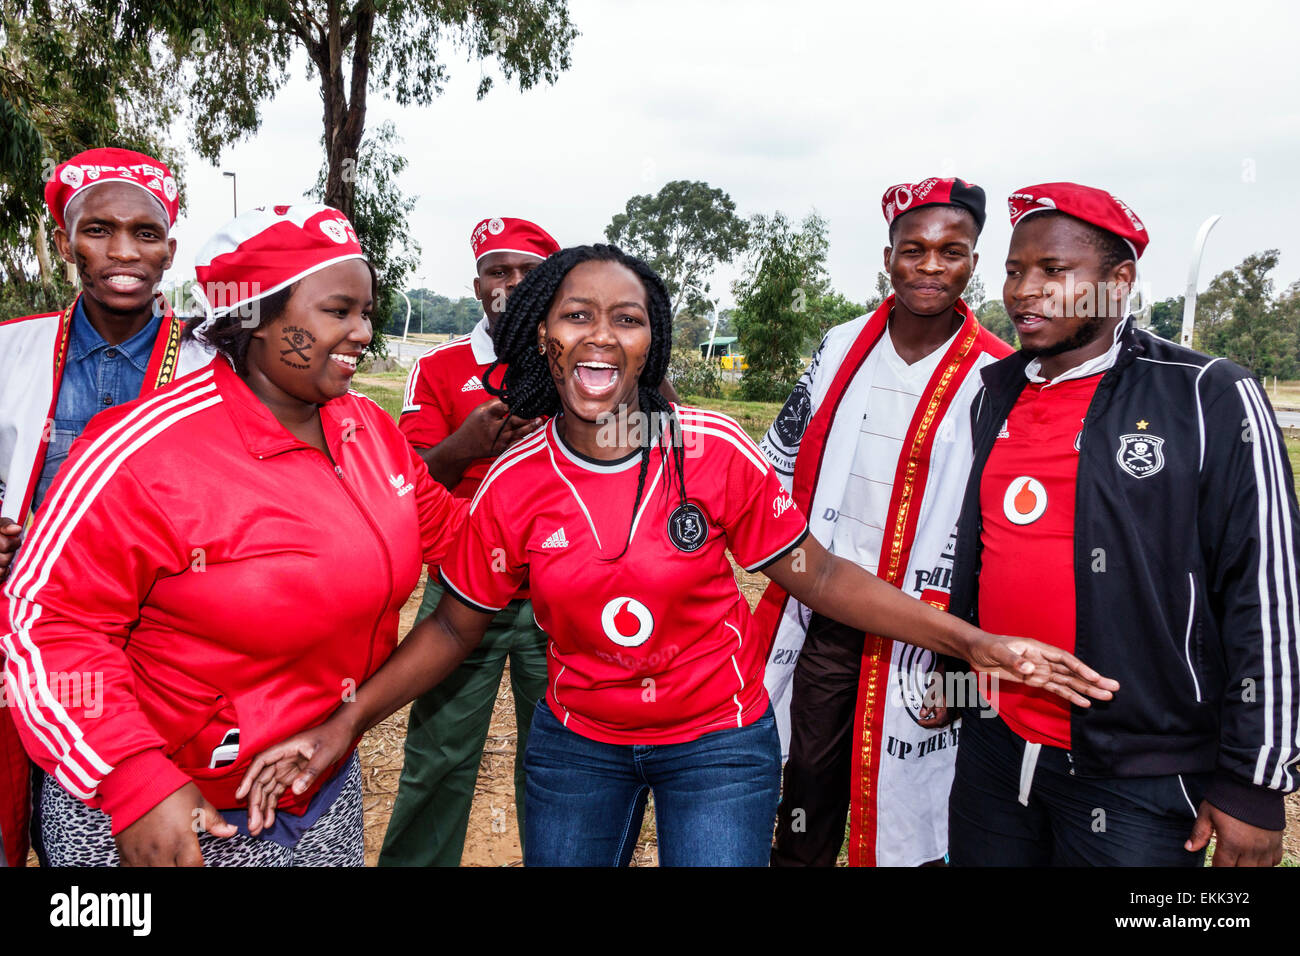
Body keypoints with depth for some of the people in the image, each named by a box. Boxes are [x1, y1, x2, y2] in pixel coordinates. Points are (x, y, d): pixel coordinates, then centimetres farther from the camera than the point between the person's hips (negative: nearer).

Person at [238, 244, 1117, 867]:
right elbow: (457, 626, 0)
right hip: (576, 742, 2)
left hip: (718, 742, -2)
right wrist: (345, 725, -7)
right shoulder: (513, 485, -11)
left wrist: (971, 642, -14)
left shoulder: (715, 451, -17)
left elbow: (815, 574, -10)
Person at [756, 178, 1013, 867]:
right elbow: (780, 465, 13)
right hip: (821, 622, 3)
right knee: (804, 793, 15)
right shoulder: (841, 348, 4)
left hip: (918, 637, -3)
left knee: (901, 825, 10)